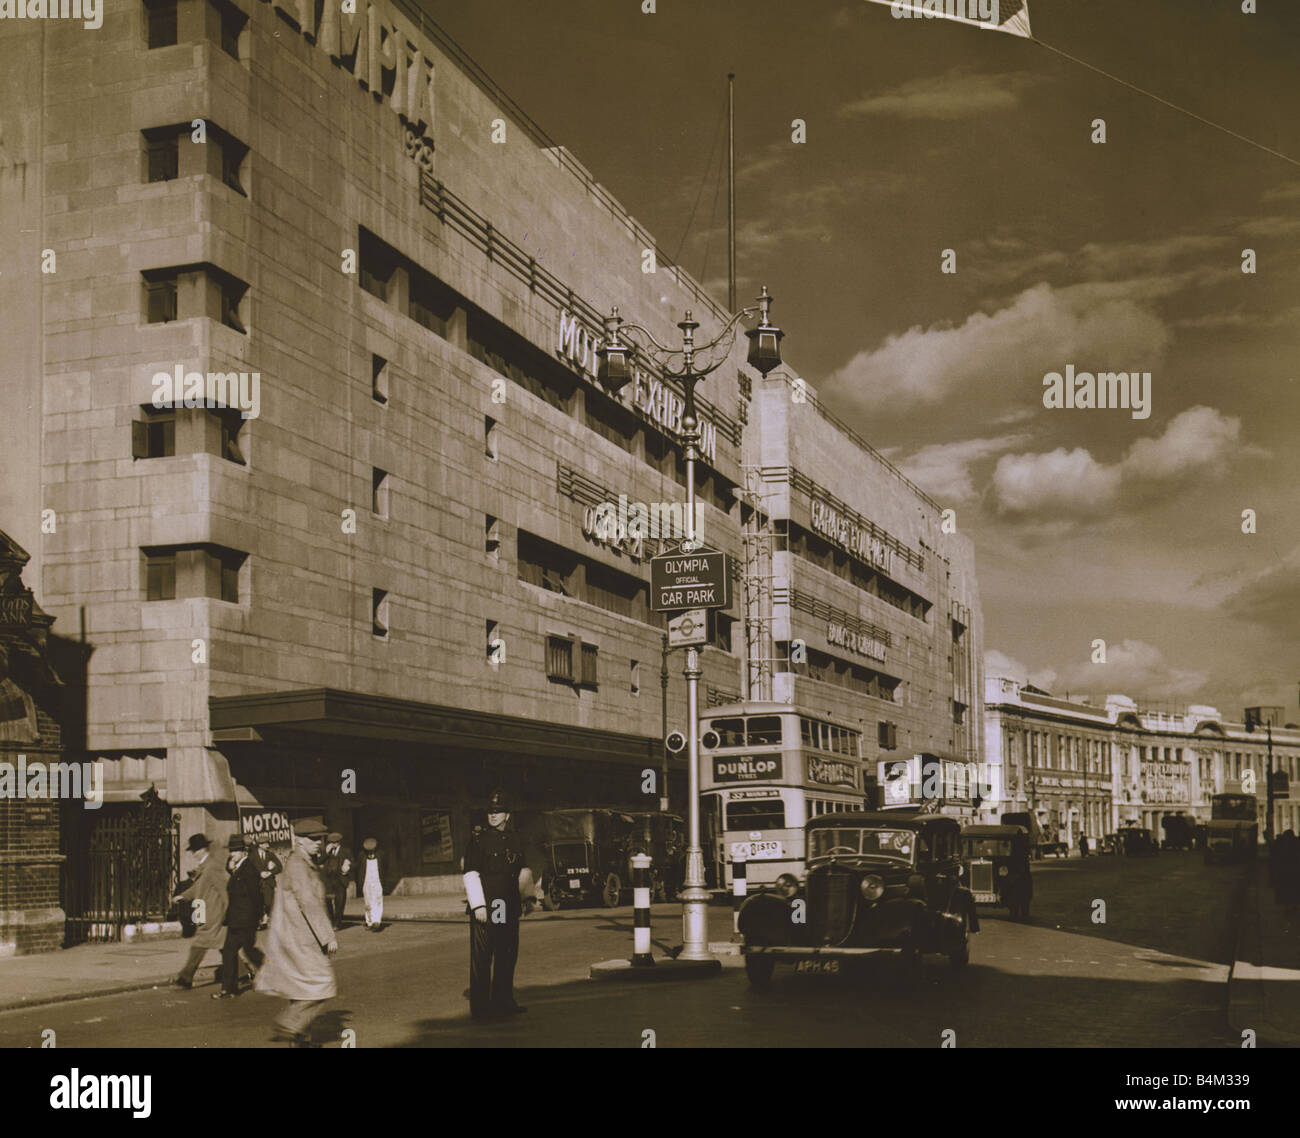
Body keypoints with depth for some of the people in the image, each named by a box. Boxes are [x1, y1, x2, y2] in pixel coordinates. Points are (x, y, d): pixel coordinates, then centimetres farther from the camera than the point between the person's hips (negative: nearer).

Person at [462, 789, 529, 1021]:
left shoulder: (513, 841, 13)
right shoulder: (478, 839, -5)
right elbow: (471, 875, -10)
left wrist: (520, 902, 18)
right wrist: (478, 905, -16)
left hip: (509, 910, 6)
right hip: (485, 907, -6)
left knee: (507, 956, 11)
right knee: (482, 958, -2)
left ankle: (503, 1001, 22)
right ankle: (480, 1006, 3)